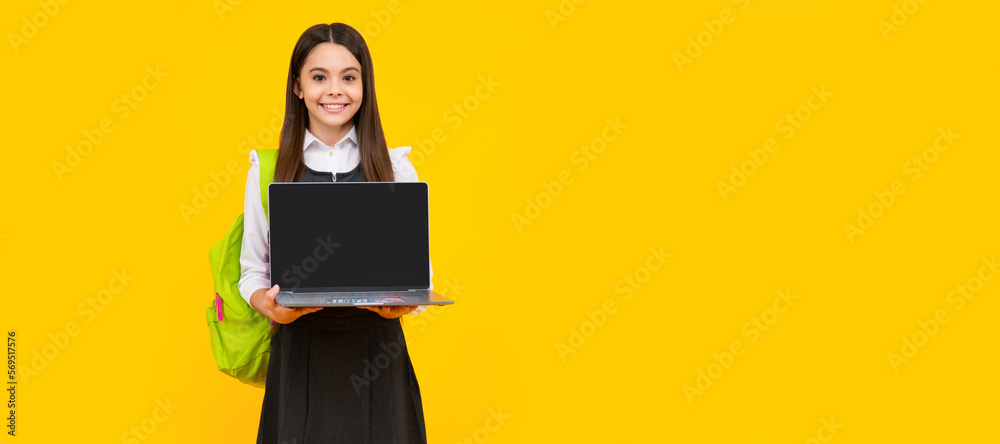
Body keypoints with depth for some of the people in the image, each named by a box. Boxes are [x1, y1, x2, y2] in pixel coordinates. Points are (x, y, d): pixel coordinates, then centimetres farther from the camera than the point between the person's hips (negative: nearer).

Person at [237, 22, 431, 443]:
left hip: (376, 350, 0)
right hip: (300, 350, 0)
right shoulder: (267, 170, 4)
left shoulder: (395, 168, 4)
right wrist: (270, 306, -14)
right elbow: (252, 271, 7)